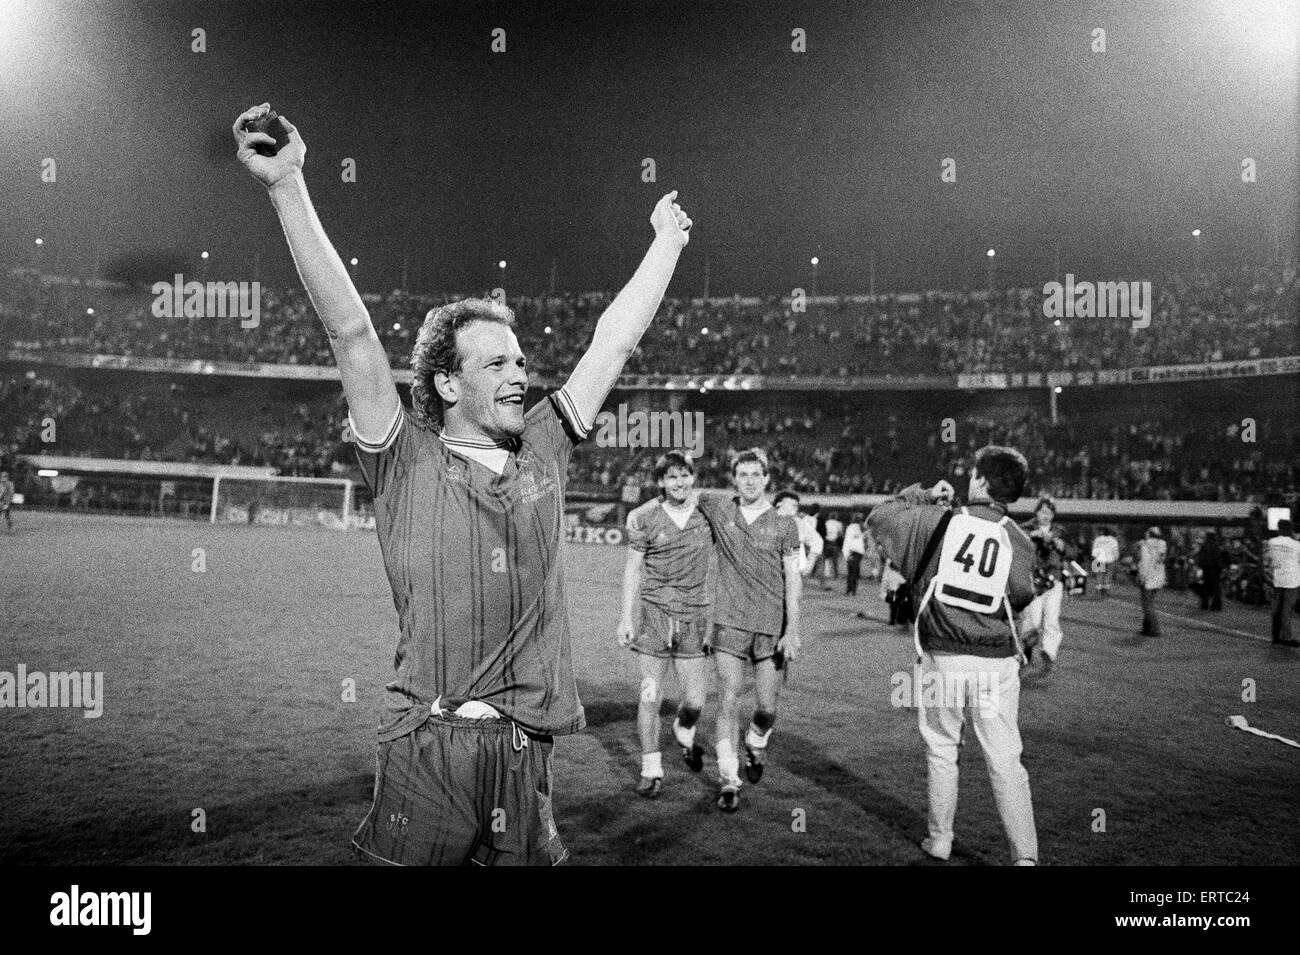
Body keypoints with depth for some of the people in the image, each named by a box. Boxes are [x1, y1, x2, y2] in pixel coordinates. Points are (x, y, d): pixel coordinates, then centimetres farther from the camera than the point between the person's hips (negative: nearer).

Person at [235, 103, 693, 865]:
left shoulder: (543, 452, 9)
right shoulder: (408, 462, -1)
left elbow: (615, 342, 14)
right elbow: (352, 332, -9)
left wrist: (668, 241, 22)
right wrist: (288, 186, -13)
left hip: (528, 751, 4)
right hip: (430, 746, -3)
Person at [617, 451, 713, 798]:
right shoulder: (644, 517, -1)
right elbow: (632, 568, 4)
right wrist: (626, 616, -1)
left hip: (694, 614, 1)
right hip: (654, 612, -1)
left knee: (695, 700, 2)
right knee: (650, 695, 0)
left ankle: (684, 732, 37)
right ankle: (651, 769, 16)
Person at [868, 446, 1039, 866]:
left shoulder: (939, 521, -4)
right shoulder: (1018, 540, -2)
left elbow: (879, 518, 6)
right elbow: (1021, 598, -1)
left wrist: (923, 495, 16)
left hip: (942, 658, 0)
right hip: (996, 662, 0)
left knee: (941, 750, 16)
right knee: (1005, 760, 6)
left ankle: (940, 839, 25)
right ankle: (1025, 853, 3)